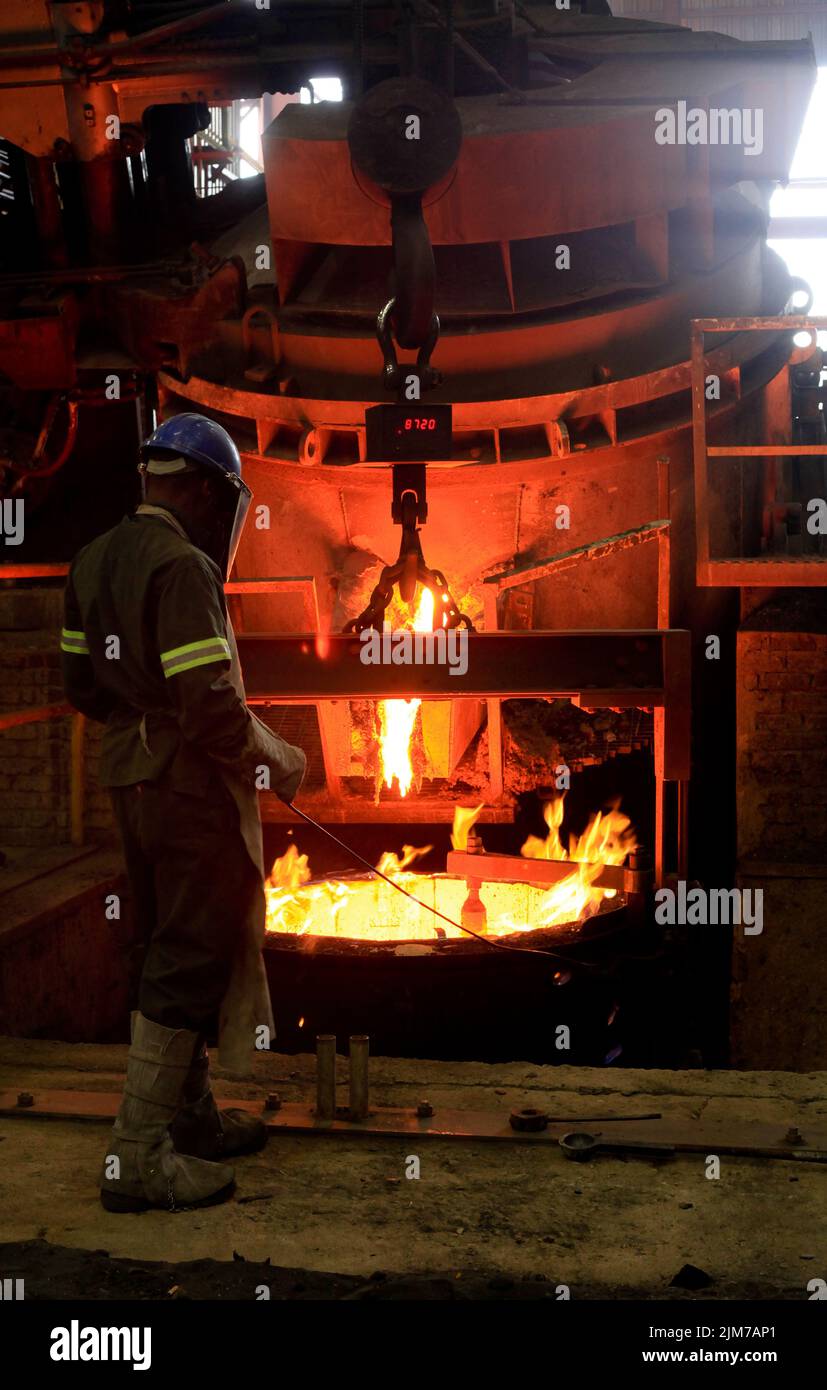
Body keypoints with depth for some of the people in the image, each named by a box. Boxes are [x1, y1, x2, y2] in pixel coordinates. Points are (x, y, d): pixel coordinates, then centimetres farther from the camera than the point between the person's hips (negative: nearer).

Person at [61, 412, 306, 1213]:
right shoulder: (182, 566, -18)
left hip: (130, 780, 9)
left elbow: (80, 683, 14)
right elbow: (212, 705, -24)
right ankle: (138, 1157, 4)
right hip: (192, 788, -9)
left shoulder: (94, 561, 10)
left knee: (166, 951, 18)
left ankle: (188, 1116, 30)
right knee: (190, 962, -1)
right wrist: (277, 764, -9)